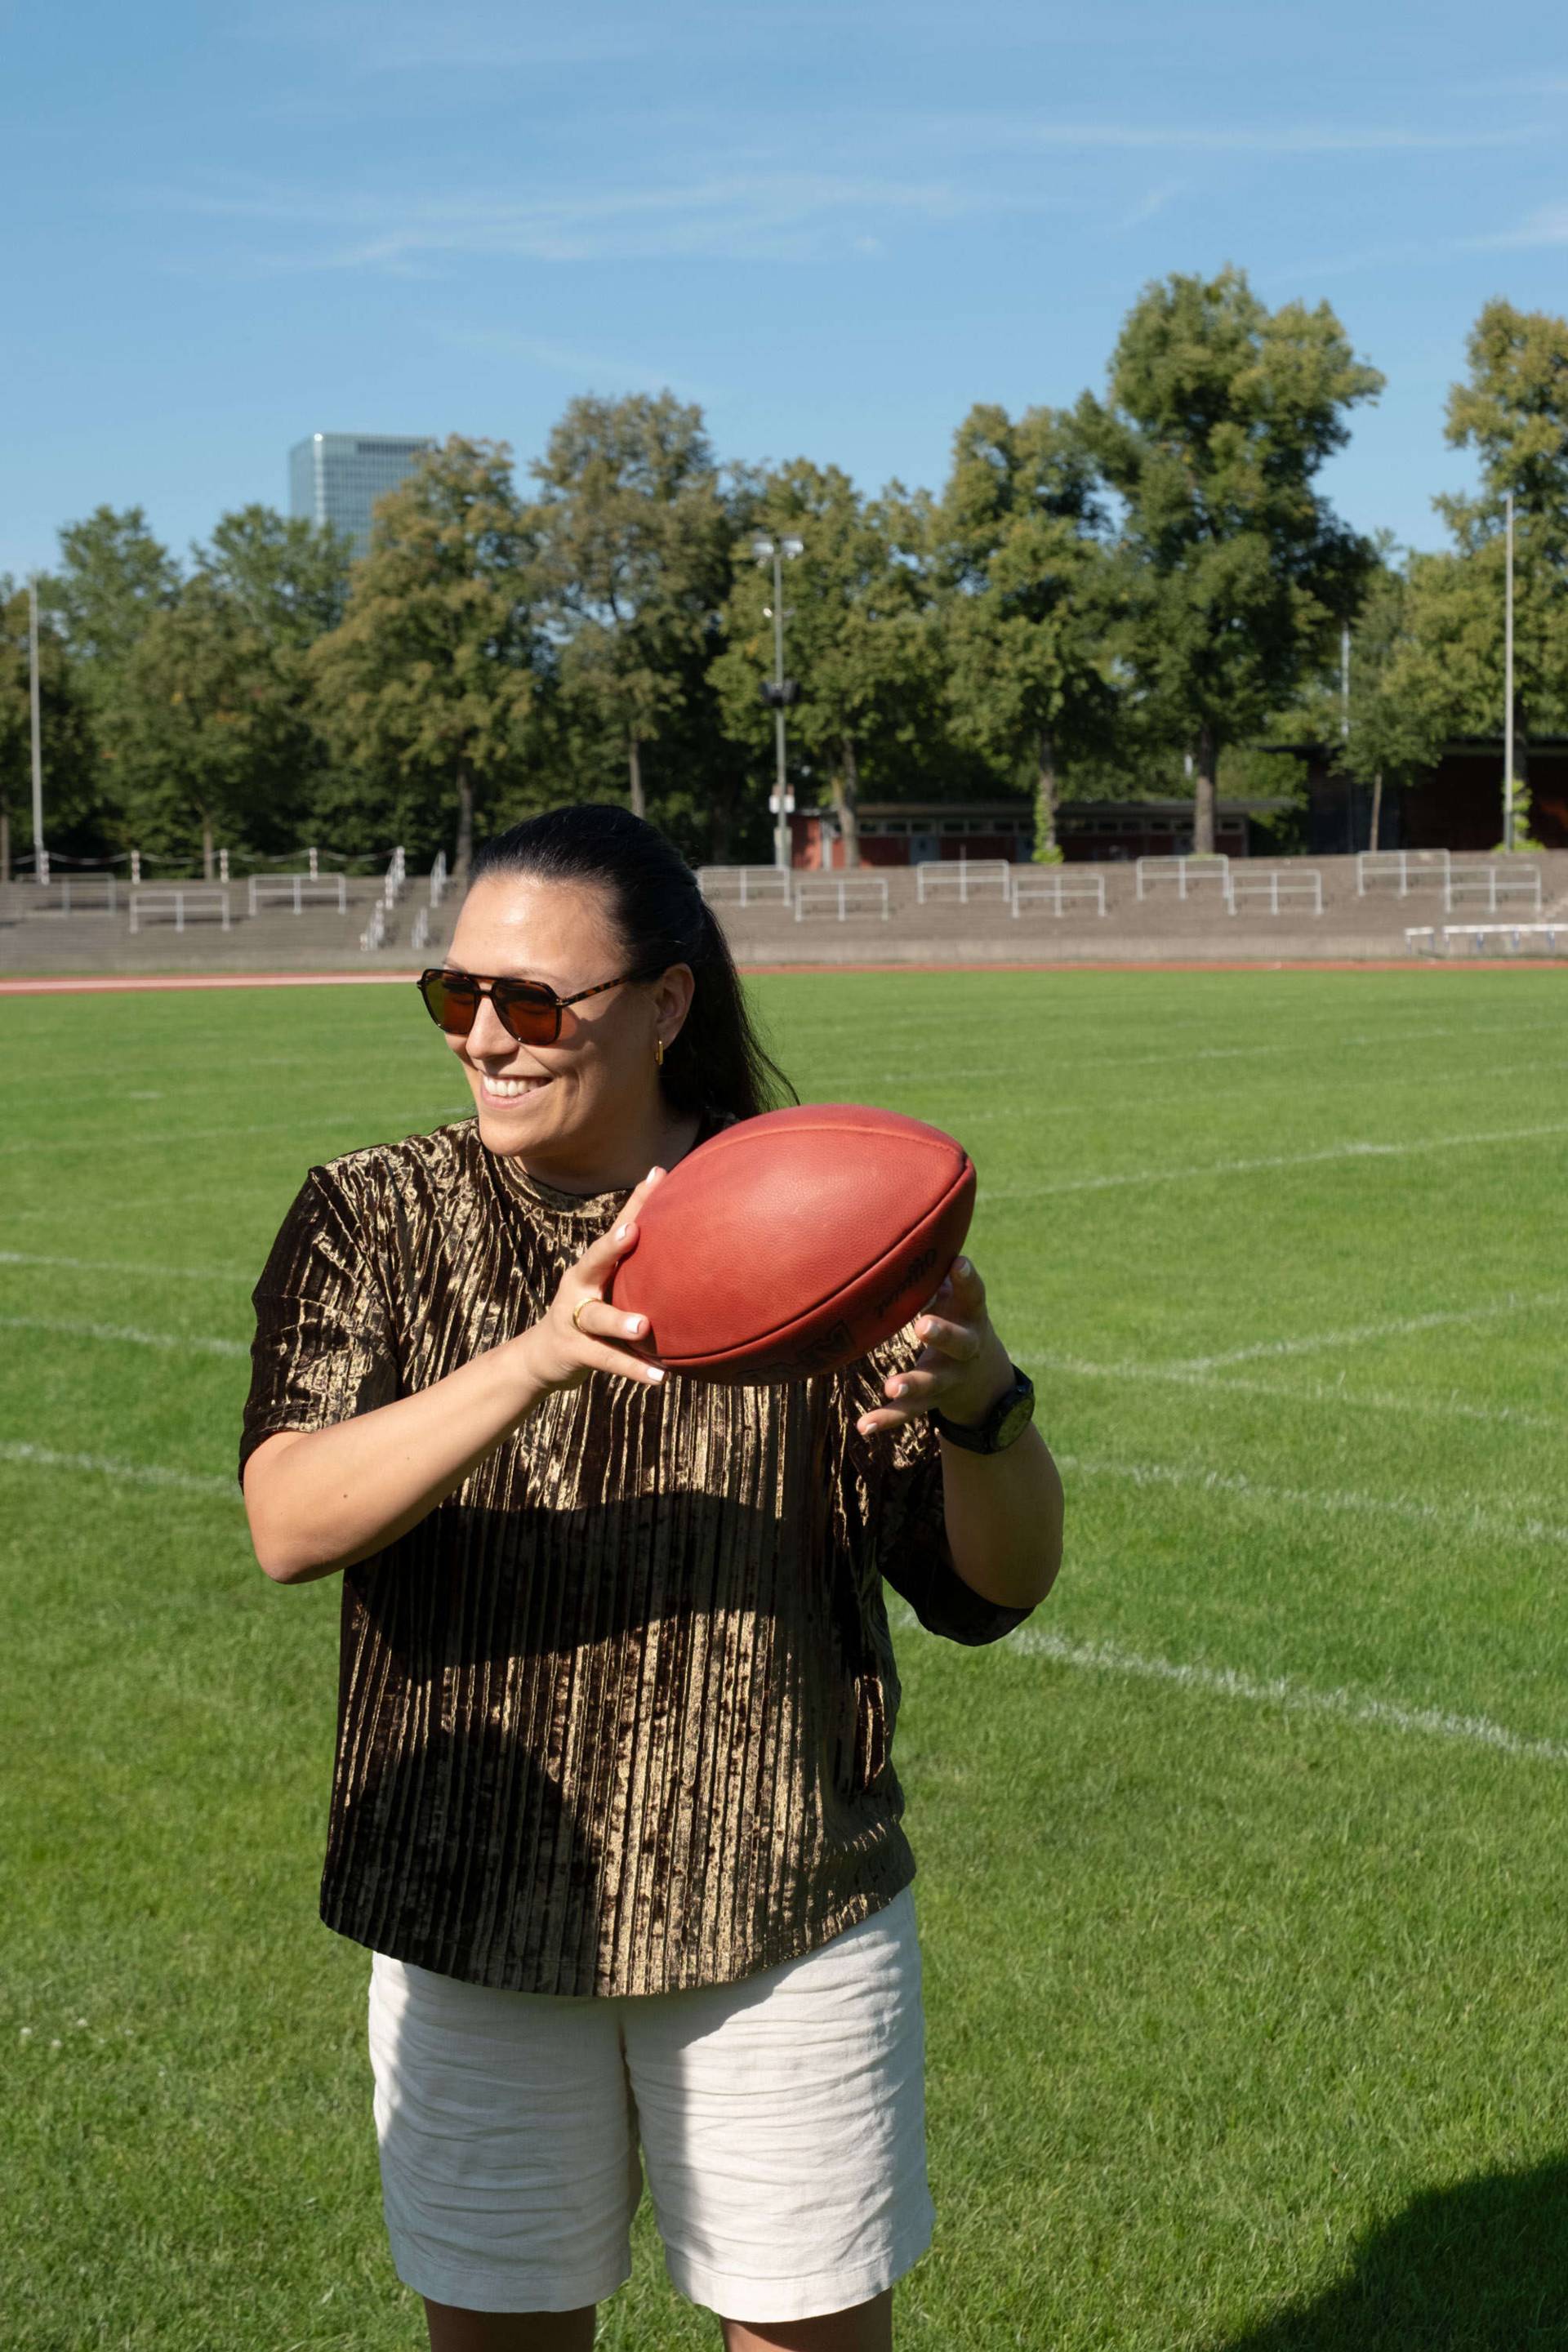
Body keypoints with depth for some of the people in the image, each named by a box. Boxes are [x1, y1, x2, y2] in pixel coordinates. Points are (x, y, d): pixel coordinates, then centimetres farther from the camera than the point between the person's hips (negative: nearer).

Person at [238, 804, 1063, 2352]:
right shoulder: (373, 1220, -2)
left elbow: (1000, 1585, -5)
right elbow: (289, 1524, -18)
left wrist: (982, 1408, -27)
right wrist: (535, 1361, -33)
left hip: (786, 1916, 0)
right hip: (473, 1920, 1)